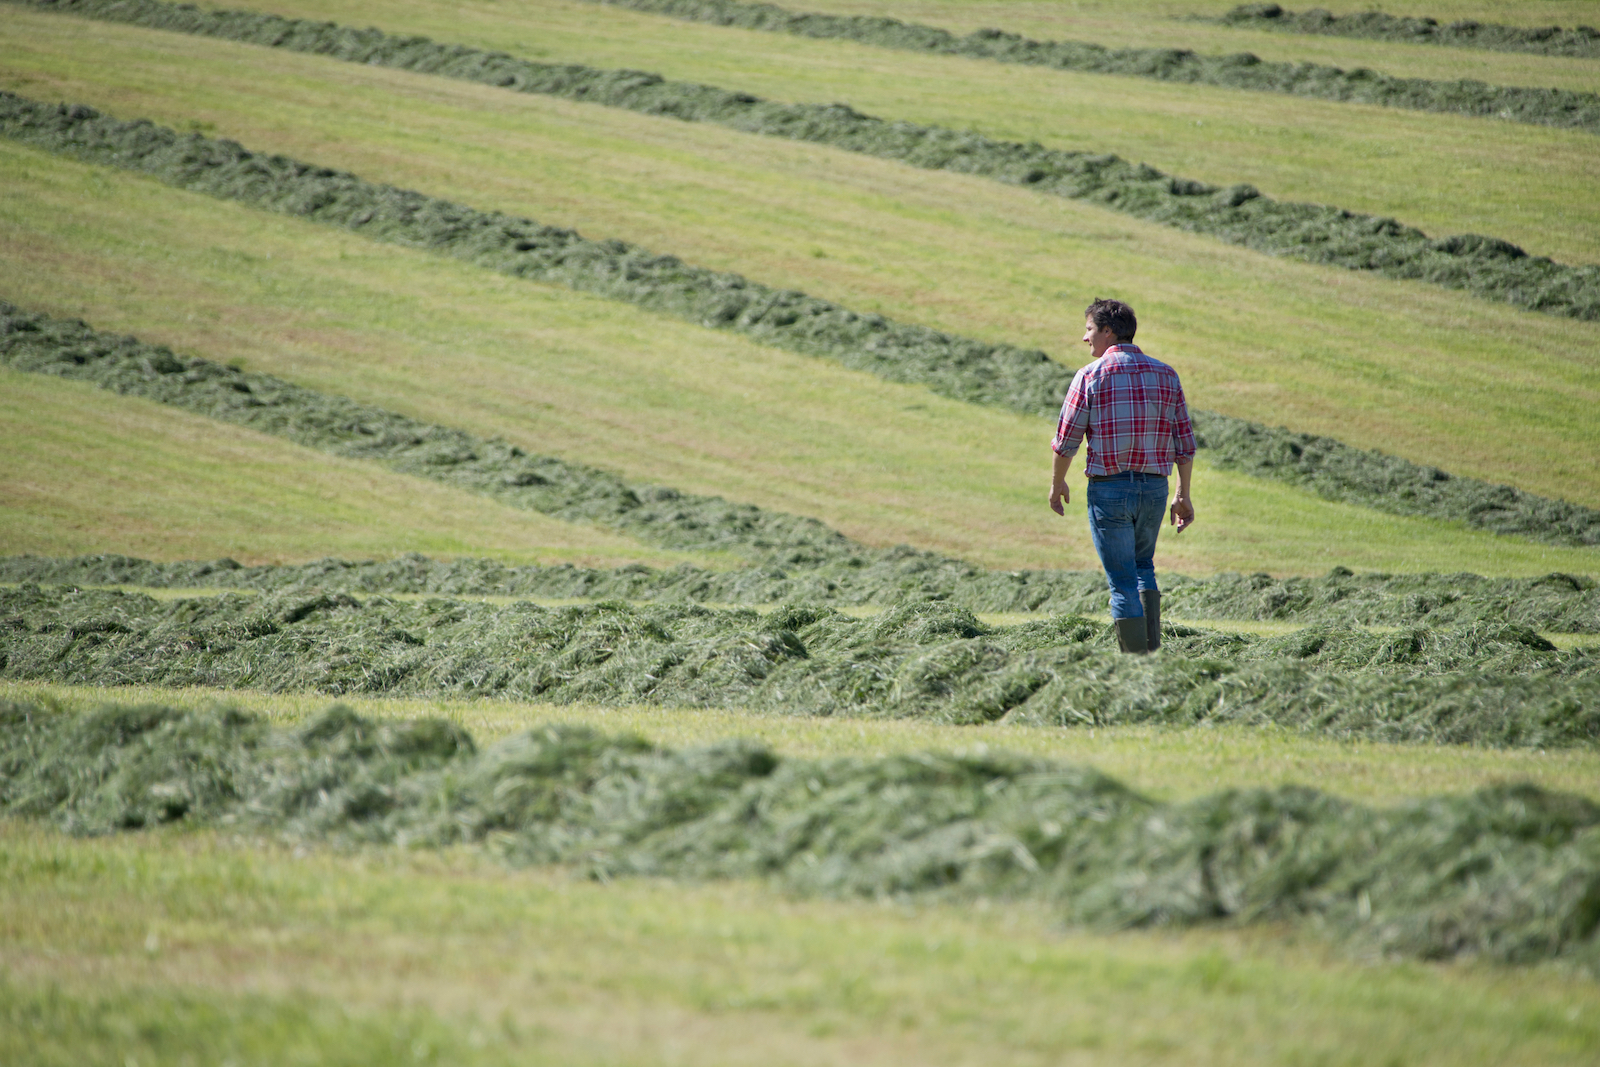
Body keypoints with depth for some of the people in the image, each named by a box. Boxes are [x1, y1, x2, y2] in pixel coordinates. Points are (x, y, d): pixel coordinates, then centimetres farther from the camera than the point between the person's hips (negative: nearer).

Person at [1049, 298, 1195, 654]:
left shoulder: (1091, 375, -8)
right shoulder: (1165, 375, 5)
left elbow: (1066, 440, -6)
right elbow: (1184, 442, 5)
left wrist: (1057, 483, 10)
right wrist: (1183, 495, 13)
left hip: (1108, 488, -4)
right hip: (1154, 487, 4)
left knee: (1123, 581, 2)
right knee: (1143, 565, 25)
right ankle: (1152, 646, 12)